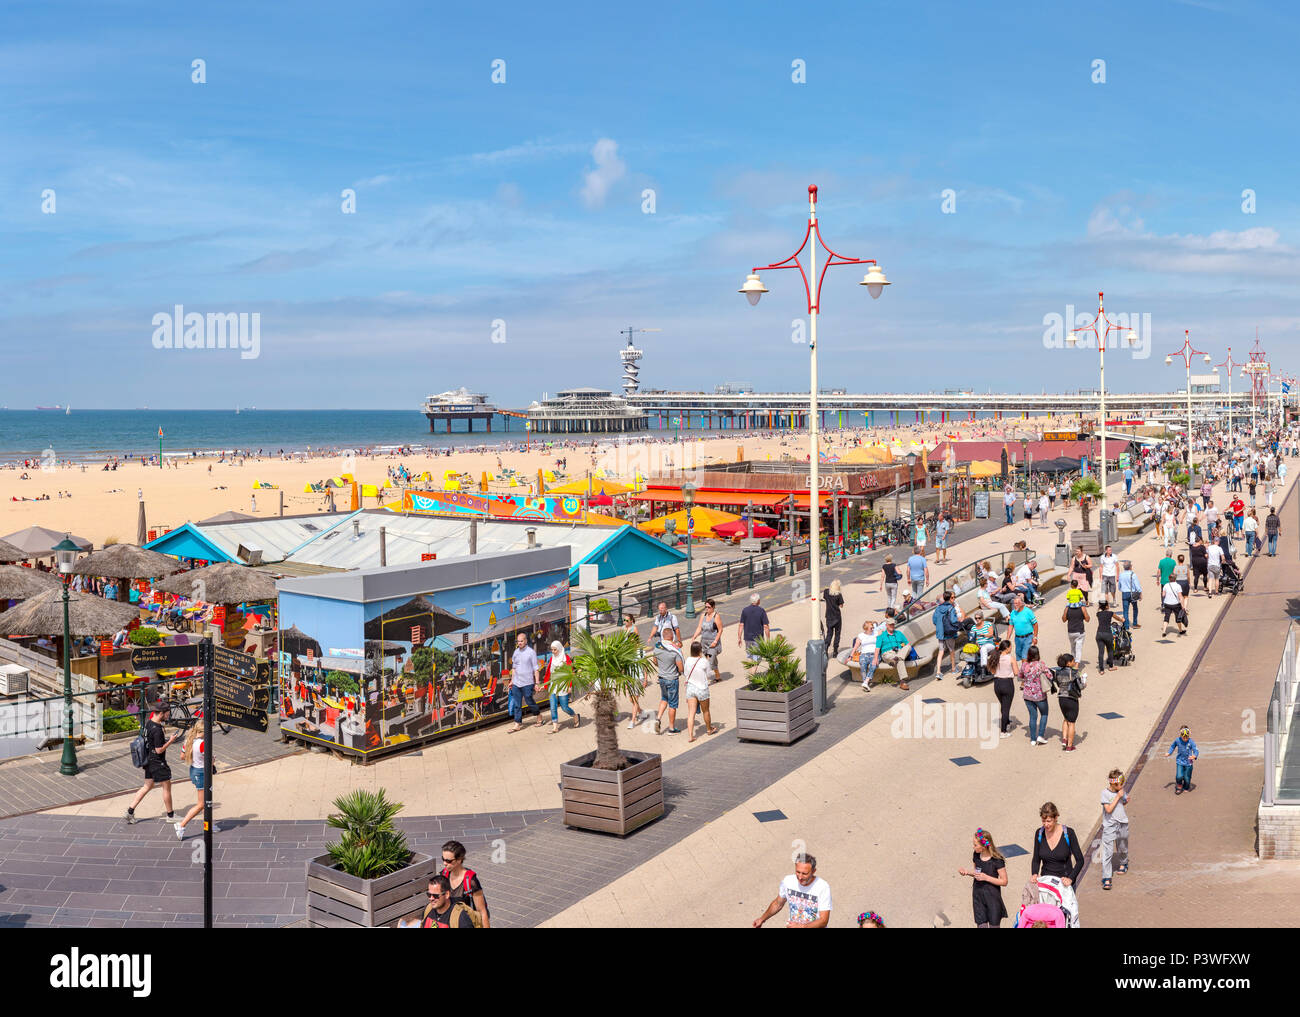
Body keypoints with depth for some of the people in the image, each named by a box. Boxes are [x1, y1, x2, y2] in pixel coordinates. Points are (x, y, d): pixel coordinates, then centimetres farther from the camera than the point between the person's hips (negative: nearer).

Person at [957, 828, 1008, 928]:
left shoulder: (997, 860, -19)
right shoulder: (976, 855, -2)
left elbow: (1004, 881, -13)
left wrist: (986, 877, -23)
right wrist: (967, 872, -7)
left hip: (992, 898, -5)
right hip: (977, 896, 5)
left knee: (994, 925, 8)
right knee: (981, 925, 8)